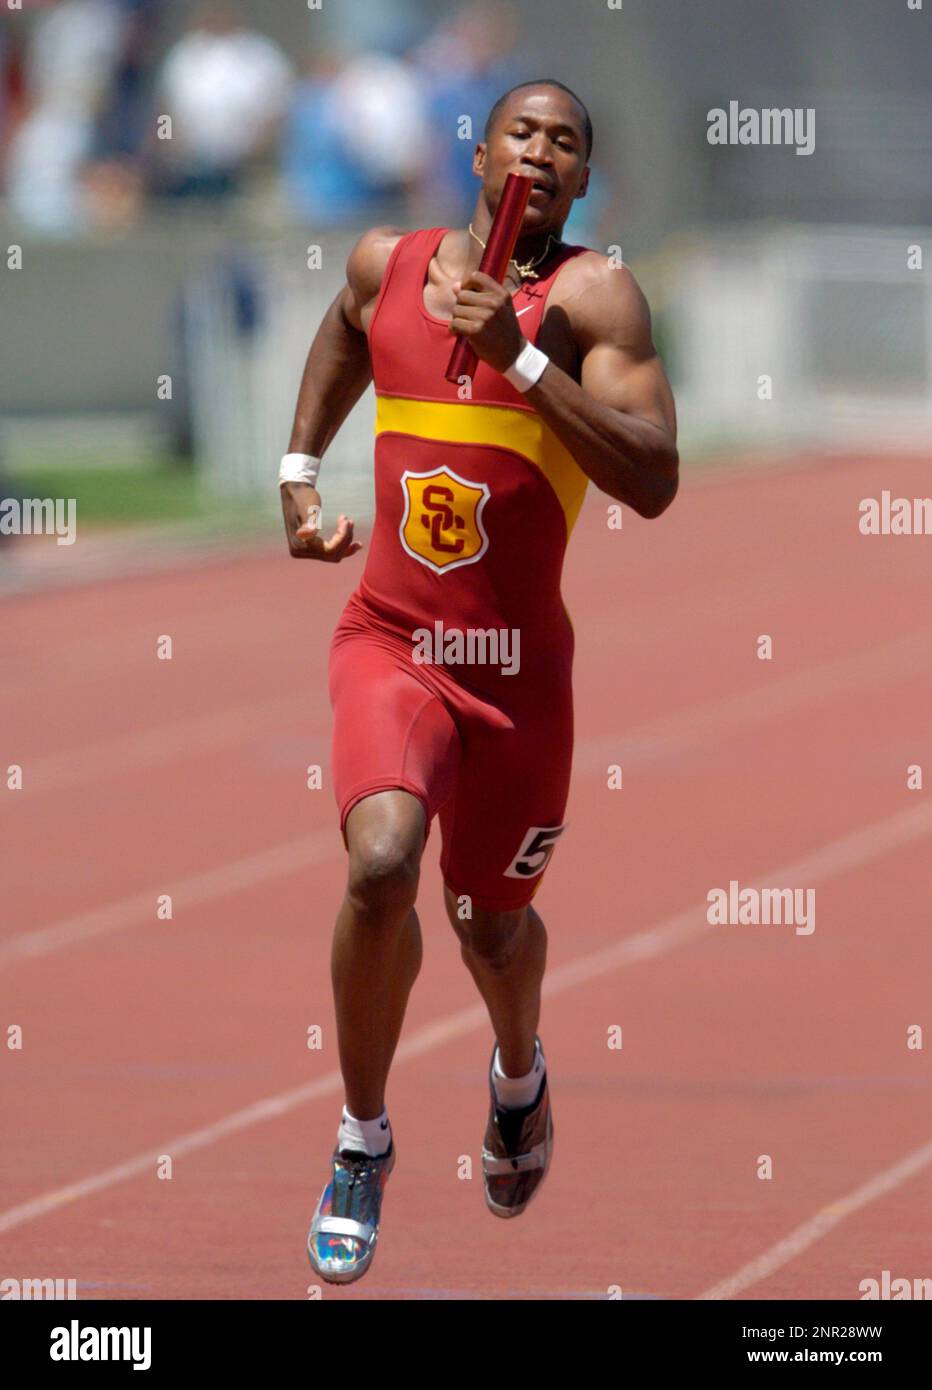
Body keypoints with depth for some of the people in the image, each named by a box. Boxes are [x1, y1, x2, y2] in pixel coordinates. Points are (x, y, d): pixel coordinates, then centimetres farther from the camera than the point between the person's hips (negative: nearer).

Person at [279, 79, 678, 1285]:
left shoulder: (591, 297, -9)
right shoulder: (385, 264, 3)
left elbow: (653, 483, -21)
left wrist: (521, 359, -26)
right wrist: (298, 473, 20)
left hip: (519, 664, -1)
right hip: (389, 640, 1)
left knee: (491, 920, 15)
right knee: (380, 866, -25)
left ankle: (519, 1076, 52)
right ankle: (363, 1135, -4)